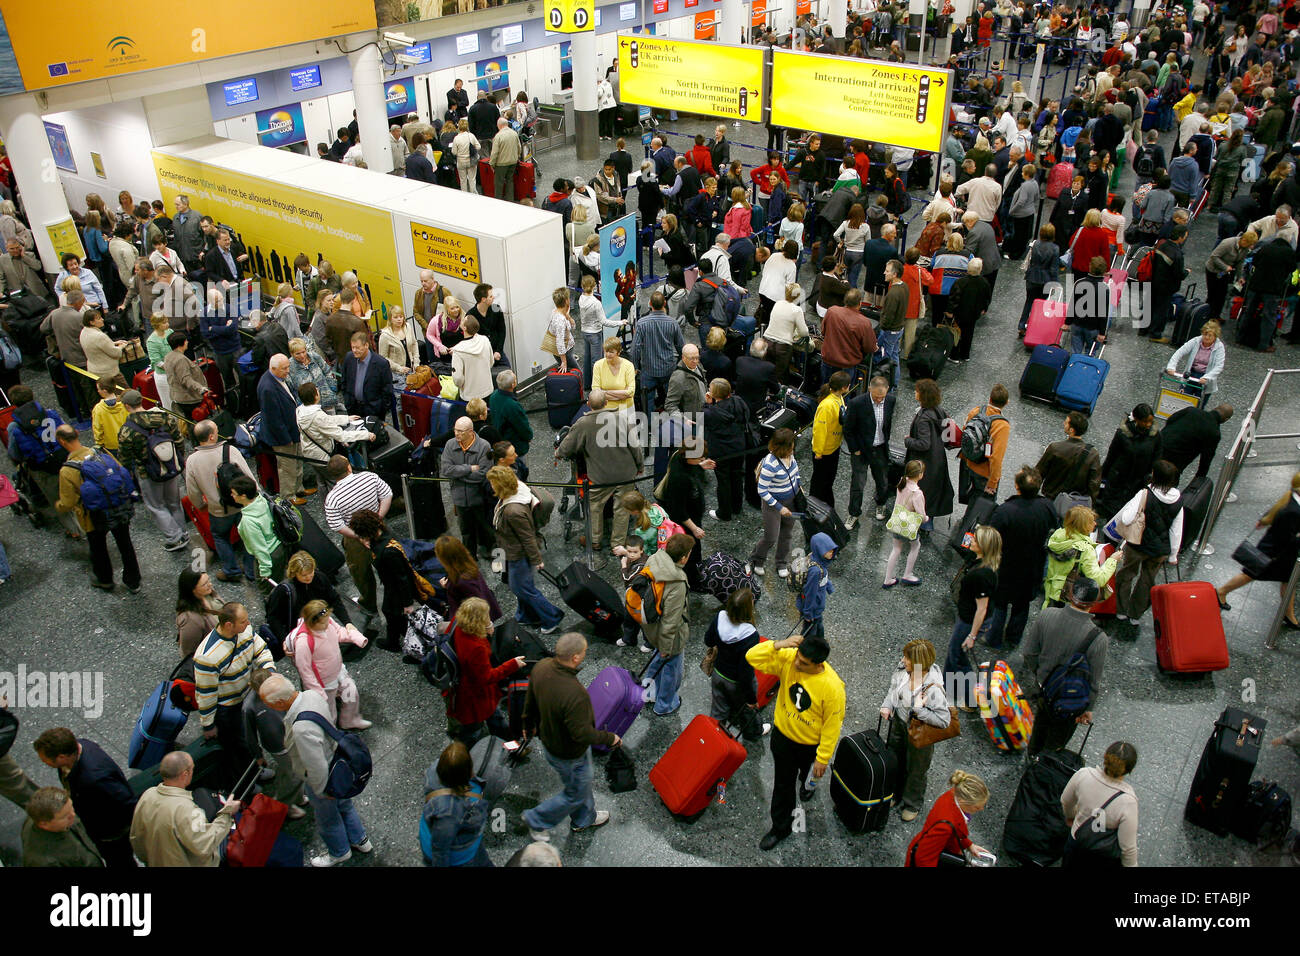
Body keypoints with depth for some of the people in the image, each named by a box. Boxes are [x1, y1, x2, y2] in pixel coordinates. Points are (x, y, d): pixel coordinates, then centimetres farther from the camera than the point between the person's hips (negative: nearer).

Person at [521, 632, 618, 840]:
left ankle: (584, 818, 54)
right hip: (568, 754, -8)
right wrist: (610, 738, -14)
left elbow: (530, 701, 1)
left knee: (582, 782, 31)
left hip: (548, 740, 8)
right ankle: (537, 820, 36)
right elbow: (582, 733, -32)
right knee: (577, 793, 21)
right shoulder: (574, 694, -42)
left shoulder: (541, 667, -18)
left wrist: (529, 725, 19)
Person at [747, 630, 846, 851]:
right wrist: (779, 645, -39)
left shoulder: (832, 687, -33)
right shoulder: (788, 659, -24)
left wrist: (823, 758, -13)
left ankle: (808, 784, 66)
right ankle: (781, 827, 39)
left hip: (811, 744, -2)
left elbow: (832, 725, -21)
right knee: (782, 783, 18)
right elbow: (752, 657, -25)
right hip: (782, 735, 2)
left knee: (808, 776, 30)